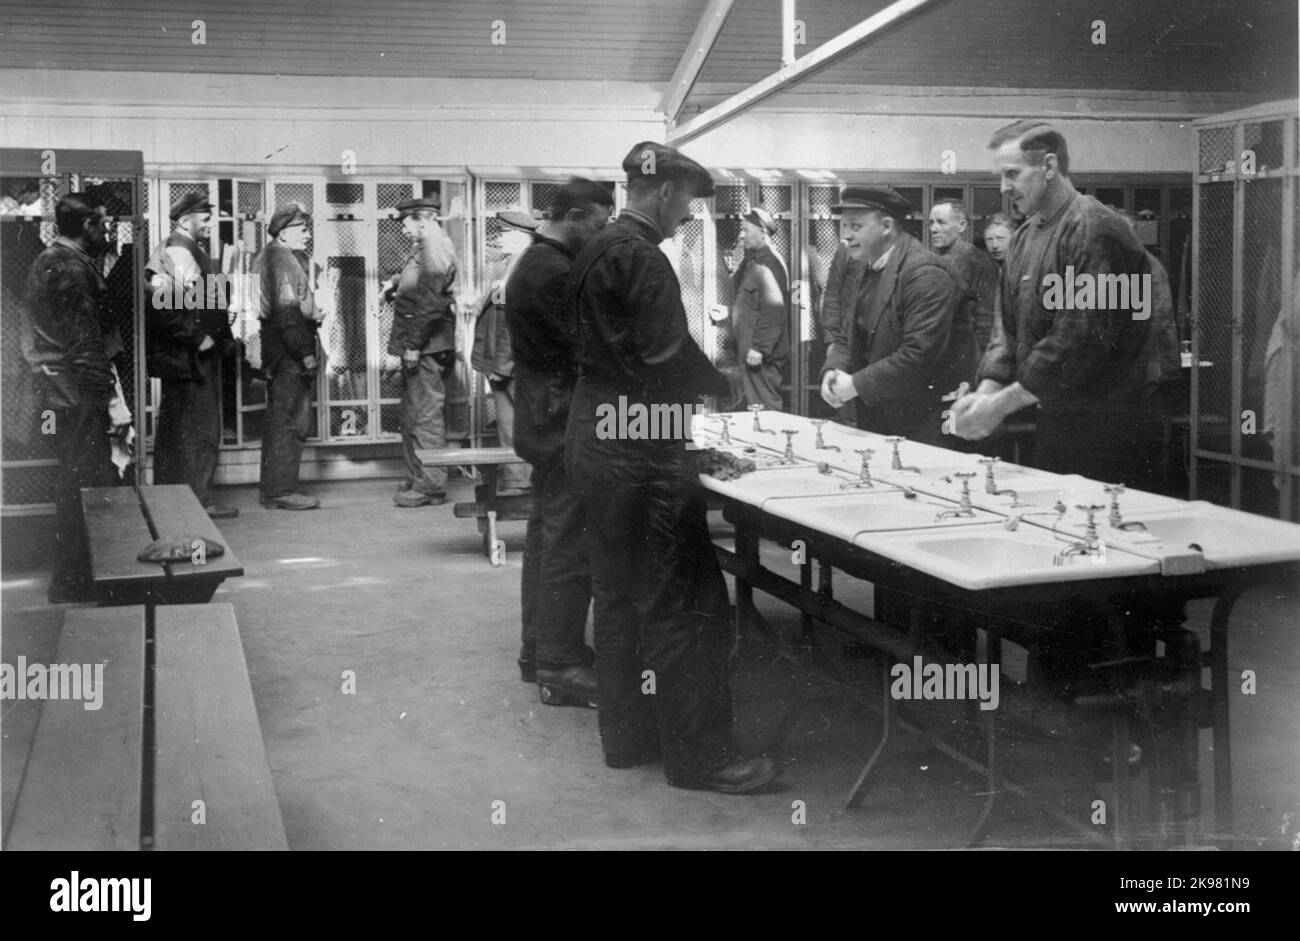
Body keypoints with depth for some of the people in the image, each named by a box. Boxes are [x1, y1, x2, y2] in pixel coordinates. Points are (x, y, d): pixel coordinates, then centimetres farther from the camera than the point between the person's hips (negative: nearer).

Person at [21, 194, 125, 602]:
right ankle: (73, 584, 0)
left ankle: (71, 578, 27)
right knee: (84, 484, -5)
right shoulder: (70, 269, -15)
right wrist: (111, 394, -19)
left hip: (58, 394, 11)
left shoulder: (47, 262, 17)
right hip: (78, 397, -11)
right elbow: (83, 342, -21)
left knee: (74, 483, 18)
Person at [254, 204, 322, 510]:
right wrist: (306, 353, -22)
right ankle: (281, 490, -7)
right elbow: (287, 312, -21)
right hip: (288, 352, -11)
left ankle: (273, 489, 20)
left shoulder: (266, 257, 20)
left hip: (276, 354, 11)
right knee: (293, 421, -9)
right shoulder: (282, 260, -13)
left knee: (279, 420, 14)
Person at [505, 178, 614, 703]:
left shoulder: (535, 262, 14)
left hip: (543, 419, 11)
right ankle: (559, 668, -2)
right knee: (569, 546, -7)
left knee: (546, 535, 17)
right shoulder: (555, 274, -19)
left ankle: (538, 647, 26)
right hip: (563, 422, -11)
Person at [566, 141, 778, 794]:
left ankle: (626, 737, 24)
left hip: (595, 440, 10)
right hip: (641, 453, -10)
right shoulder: (640, 257, -16)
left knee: (617, 594, 15)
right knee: (683, 604, -4)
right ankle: (698, 755, 3)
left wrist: (699, 384, 15)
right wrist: (723, 386, -1)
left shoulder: (595, 251, 13)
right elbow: (668, 355, -18)